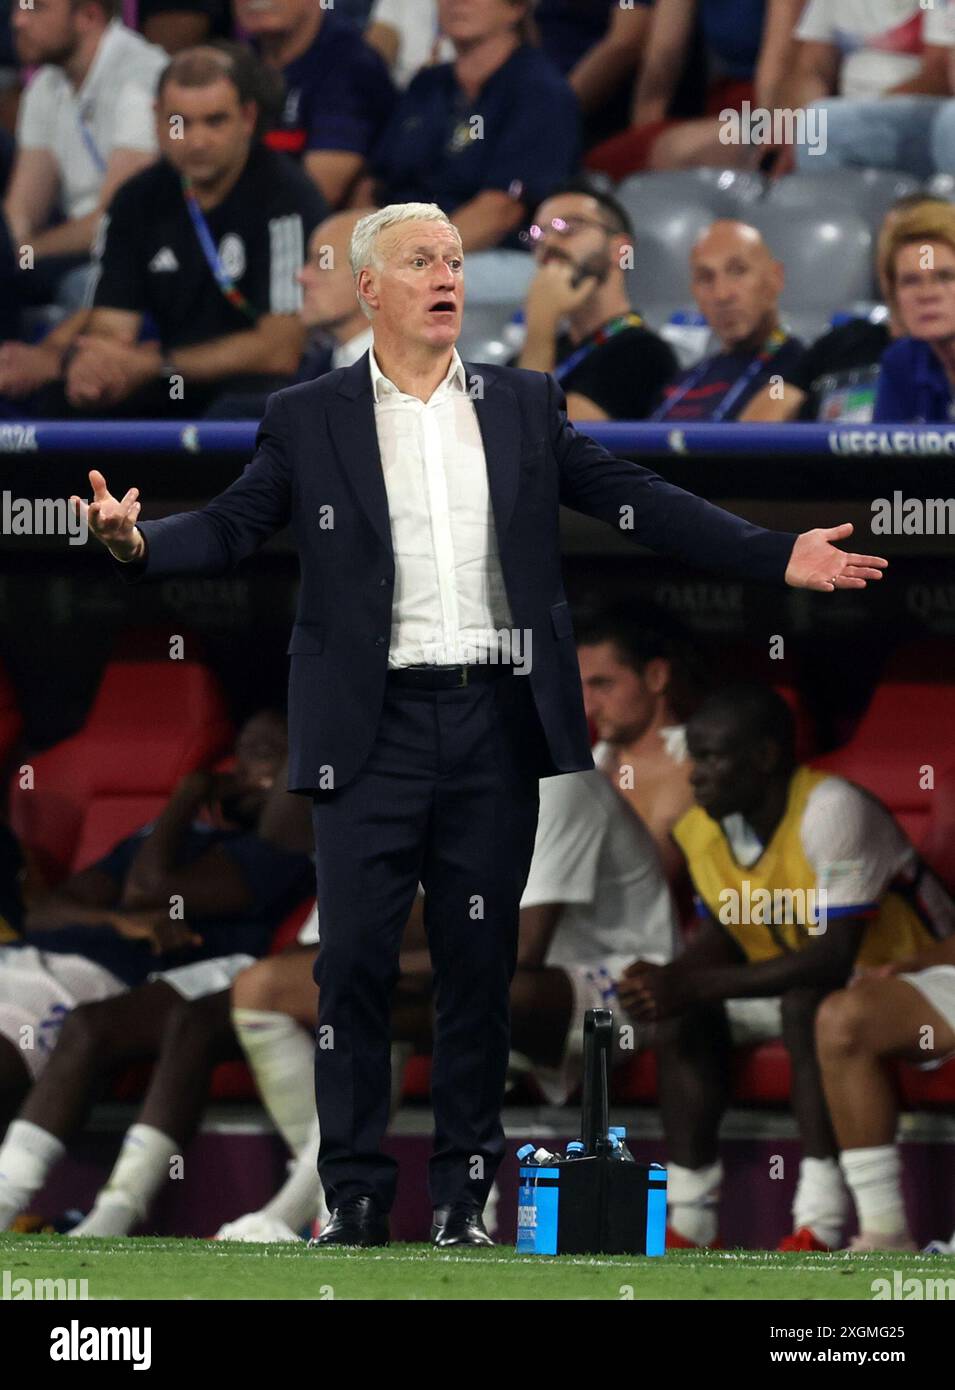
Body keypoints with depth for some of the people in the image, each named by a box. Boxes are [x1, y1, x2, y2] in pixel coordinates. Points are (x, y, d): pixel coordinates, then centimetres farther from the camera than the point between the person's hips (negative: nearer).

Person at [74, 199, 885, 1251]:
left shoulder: (524, 405, 11)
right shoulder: (309, 419, 5)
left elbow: (634, 500, 9)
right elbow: (229, 528, 0)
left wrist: (779, 558, 1)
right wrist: (137, 541, -21)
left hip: (497, 726, 2)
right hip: (374, 726, -2)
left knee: (479, 962, 5)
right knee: (355, 958, -4)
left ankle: (465, 1193, 12)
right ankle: (355, 1195, 2)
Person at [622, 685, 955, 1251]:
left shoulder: (832, 810, -27)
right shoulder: (705, 828, -3)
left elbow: (834, 956, -33)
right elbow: (717, 941, 2)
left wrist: (693, 984, -36)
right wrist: (667, 981, -23)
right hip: (801, 980, 8)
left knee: (808, 1003, -36)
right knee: (685, 1014, -11)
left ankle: (819, 1229, -37)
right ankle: (689, 1221, -13)